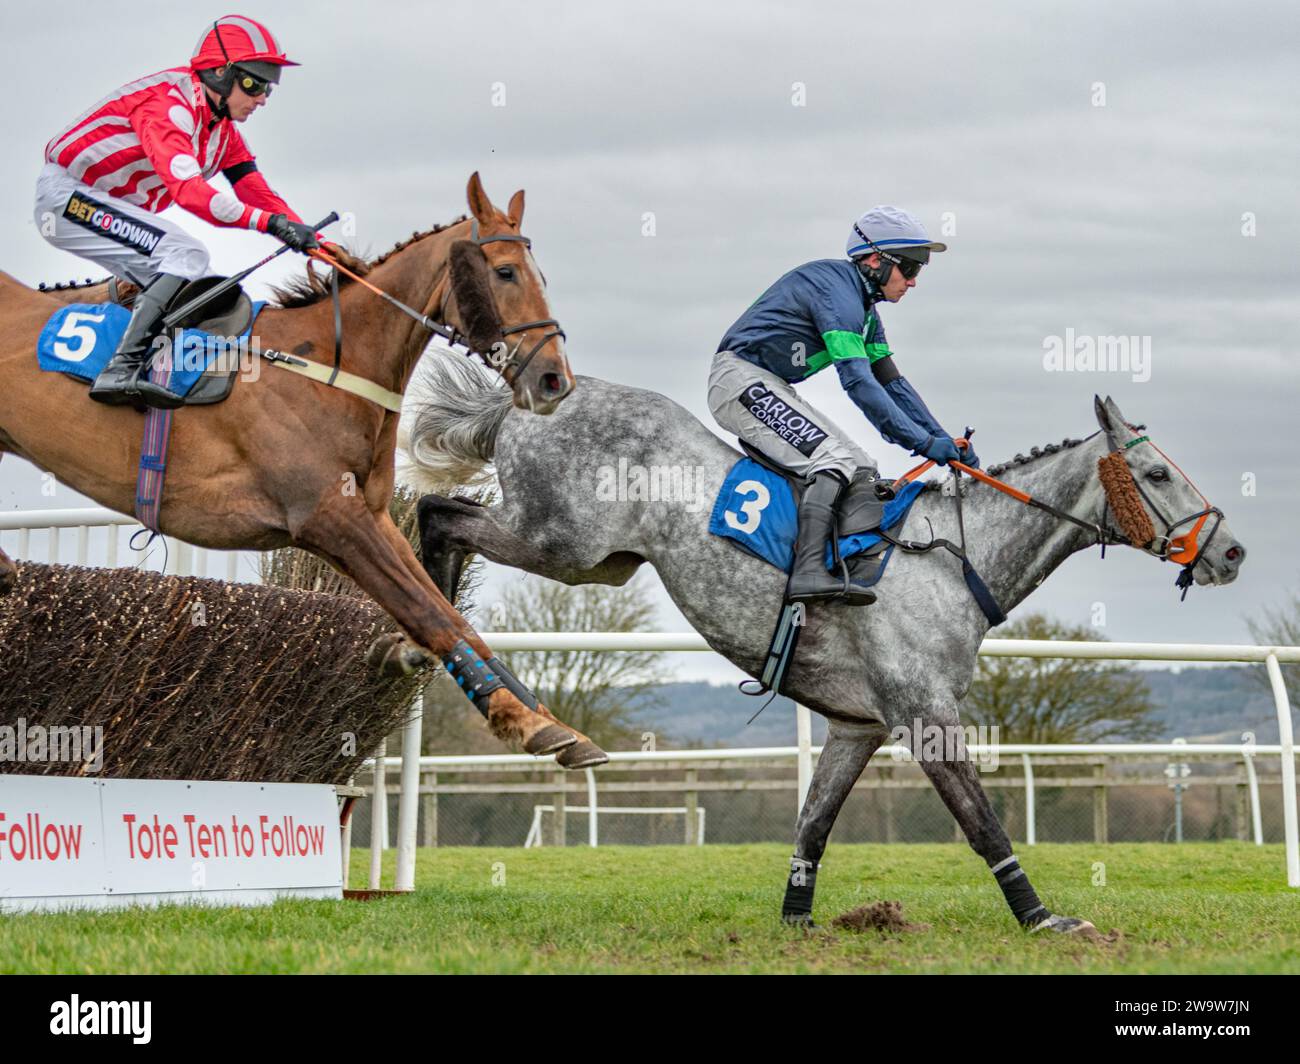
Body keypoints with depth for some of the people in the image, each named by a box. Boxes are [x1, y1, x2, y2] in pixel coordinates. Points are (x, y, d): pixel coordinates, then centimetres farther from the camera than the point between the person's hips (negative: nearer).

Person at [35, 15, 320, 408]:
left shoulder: (221, 124, 6)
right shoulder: (168, 104, -24)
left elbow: (253, 187, 4)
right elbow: (187, 189, -37)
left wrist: (309, 239, -9)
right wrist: (272, 222, -42)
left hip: (109, 209, 10)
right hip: (68, 196, -10)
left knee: (183, 288, 7)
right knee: (187, 256, -23)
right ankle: (121, 371, -31)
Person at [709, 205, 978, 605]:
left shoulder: (864, 306, 15)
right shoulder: (837, 288, -18)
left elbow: (892, 383, 16)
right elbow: (858, 382, -26)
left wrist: (944, 440, 6)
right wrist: (923, 442, -25)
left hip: (772, 389, 11)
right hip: (741, 380, -11)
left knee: (864, 469, 4)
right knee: (834, 460, -25)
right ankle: (809, 572, -36)